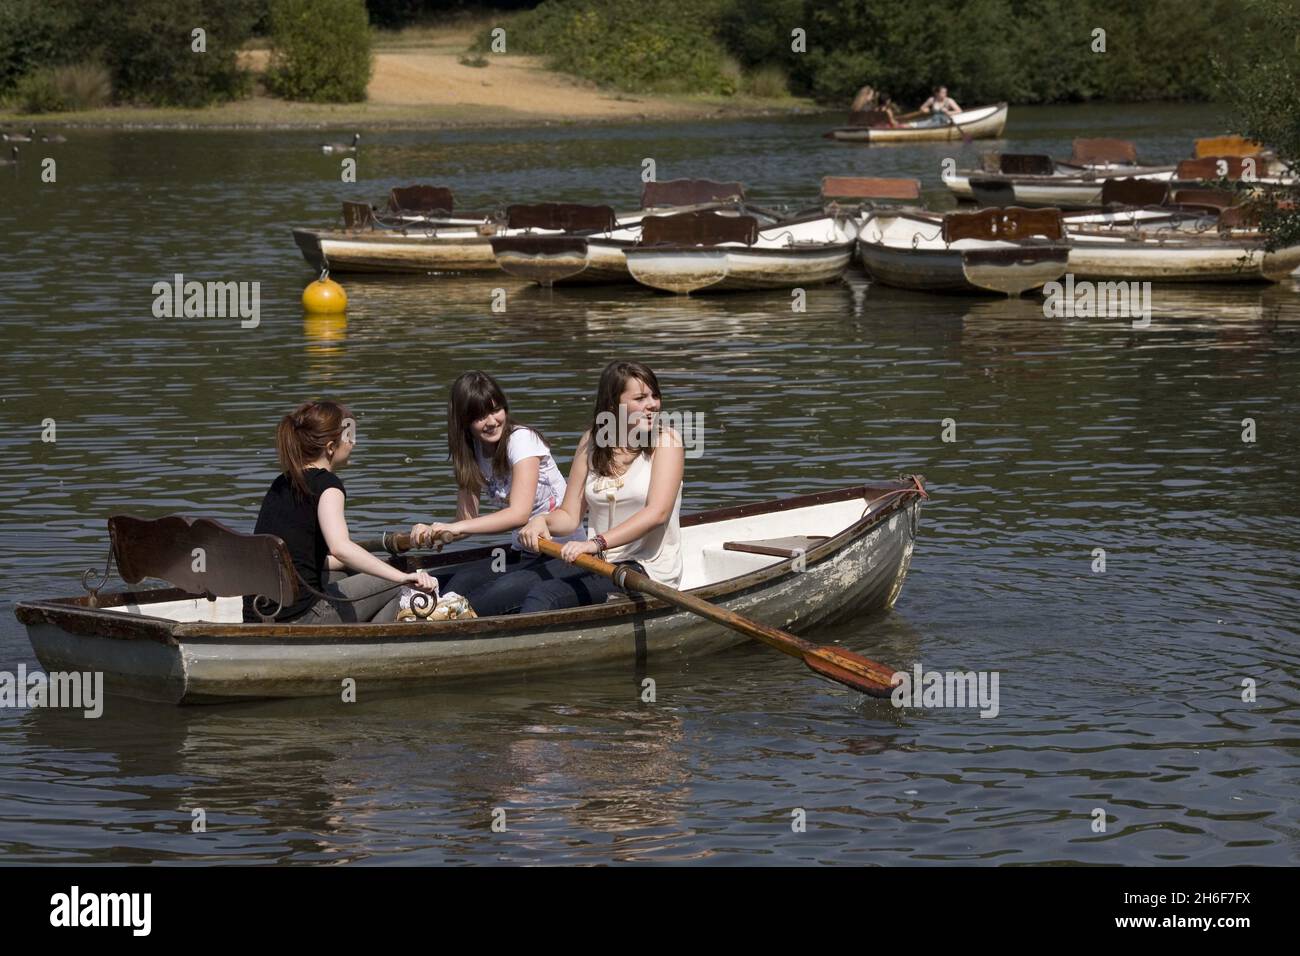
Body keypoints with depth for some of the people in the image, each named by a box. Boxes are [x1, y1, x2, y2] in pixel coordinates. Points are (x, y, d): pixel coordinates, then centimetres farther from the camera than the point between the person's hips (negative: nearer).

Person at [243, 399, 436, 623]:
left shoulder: (281, 485, 16)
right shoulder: (326, 484, -8)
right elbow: (340, 547, -27)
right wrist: (403, 577, -32)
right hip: (299, 618, -8)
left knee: (339, 578, 35)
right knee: (394, 587, 8)